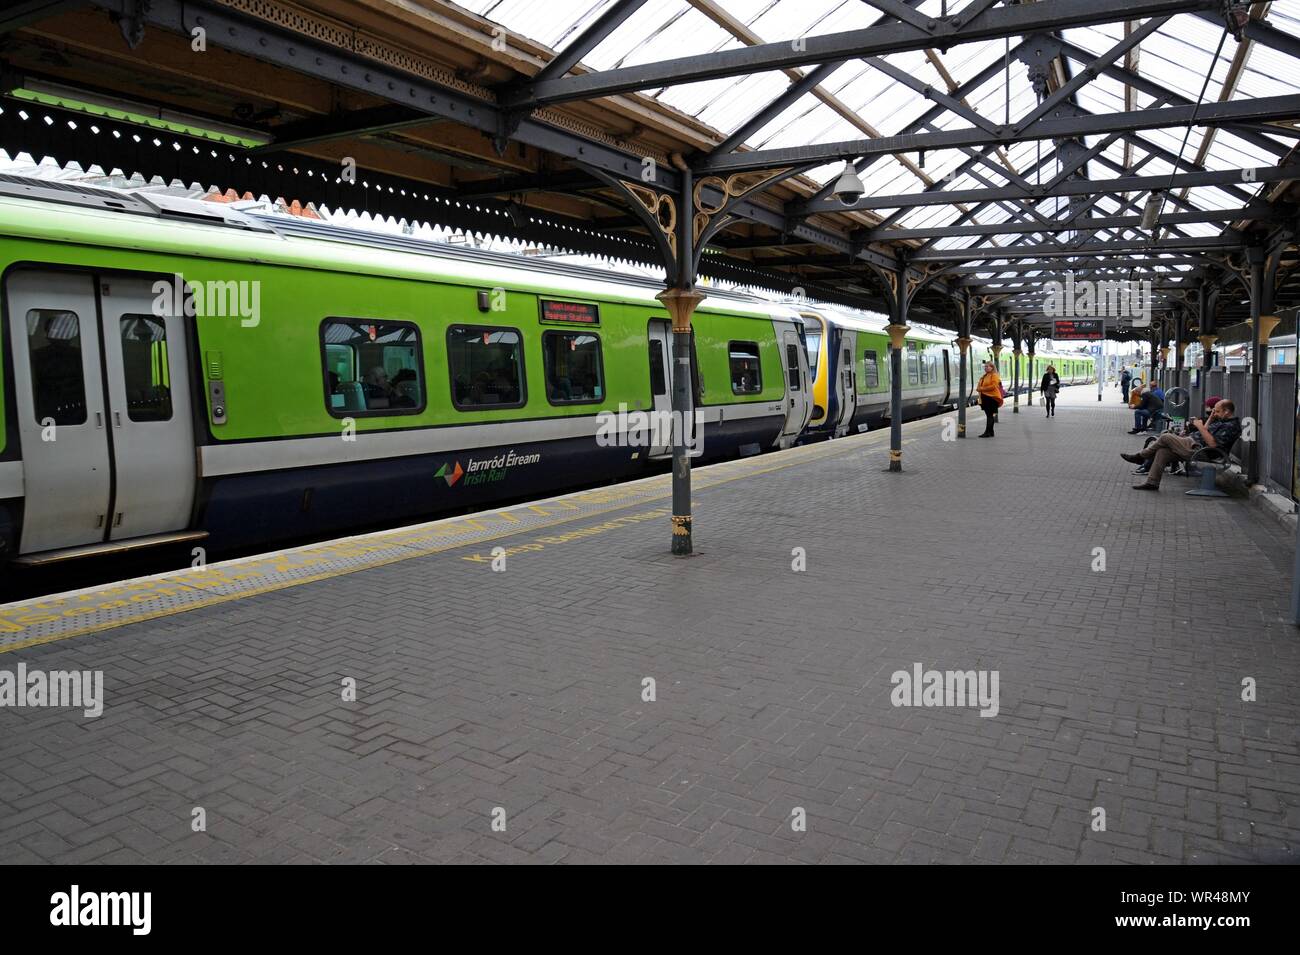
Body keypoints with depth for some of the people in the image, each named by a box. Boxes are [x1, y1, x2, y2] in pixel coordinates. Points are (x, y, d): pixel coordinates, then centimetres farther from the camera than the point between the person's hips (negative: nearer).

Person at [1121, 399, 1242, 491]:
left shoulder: (1231, 426, -12)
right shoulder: (1223, 421, 20)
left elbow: (1213, 443, -22)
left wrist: (1200, 426, -17)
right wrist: (1210, 419, 15)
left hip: (1196, 449, -10)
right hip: (1193, 444, 10)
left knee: (1165, 437, -14)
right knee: (1162, 452, -1)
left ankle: (1140, 456, 2)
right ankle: (1152, 483, -1)